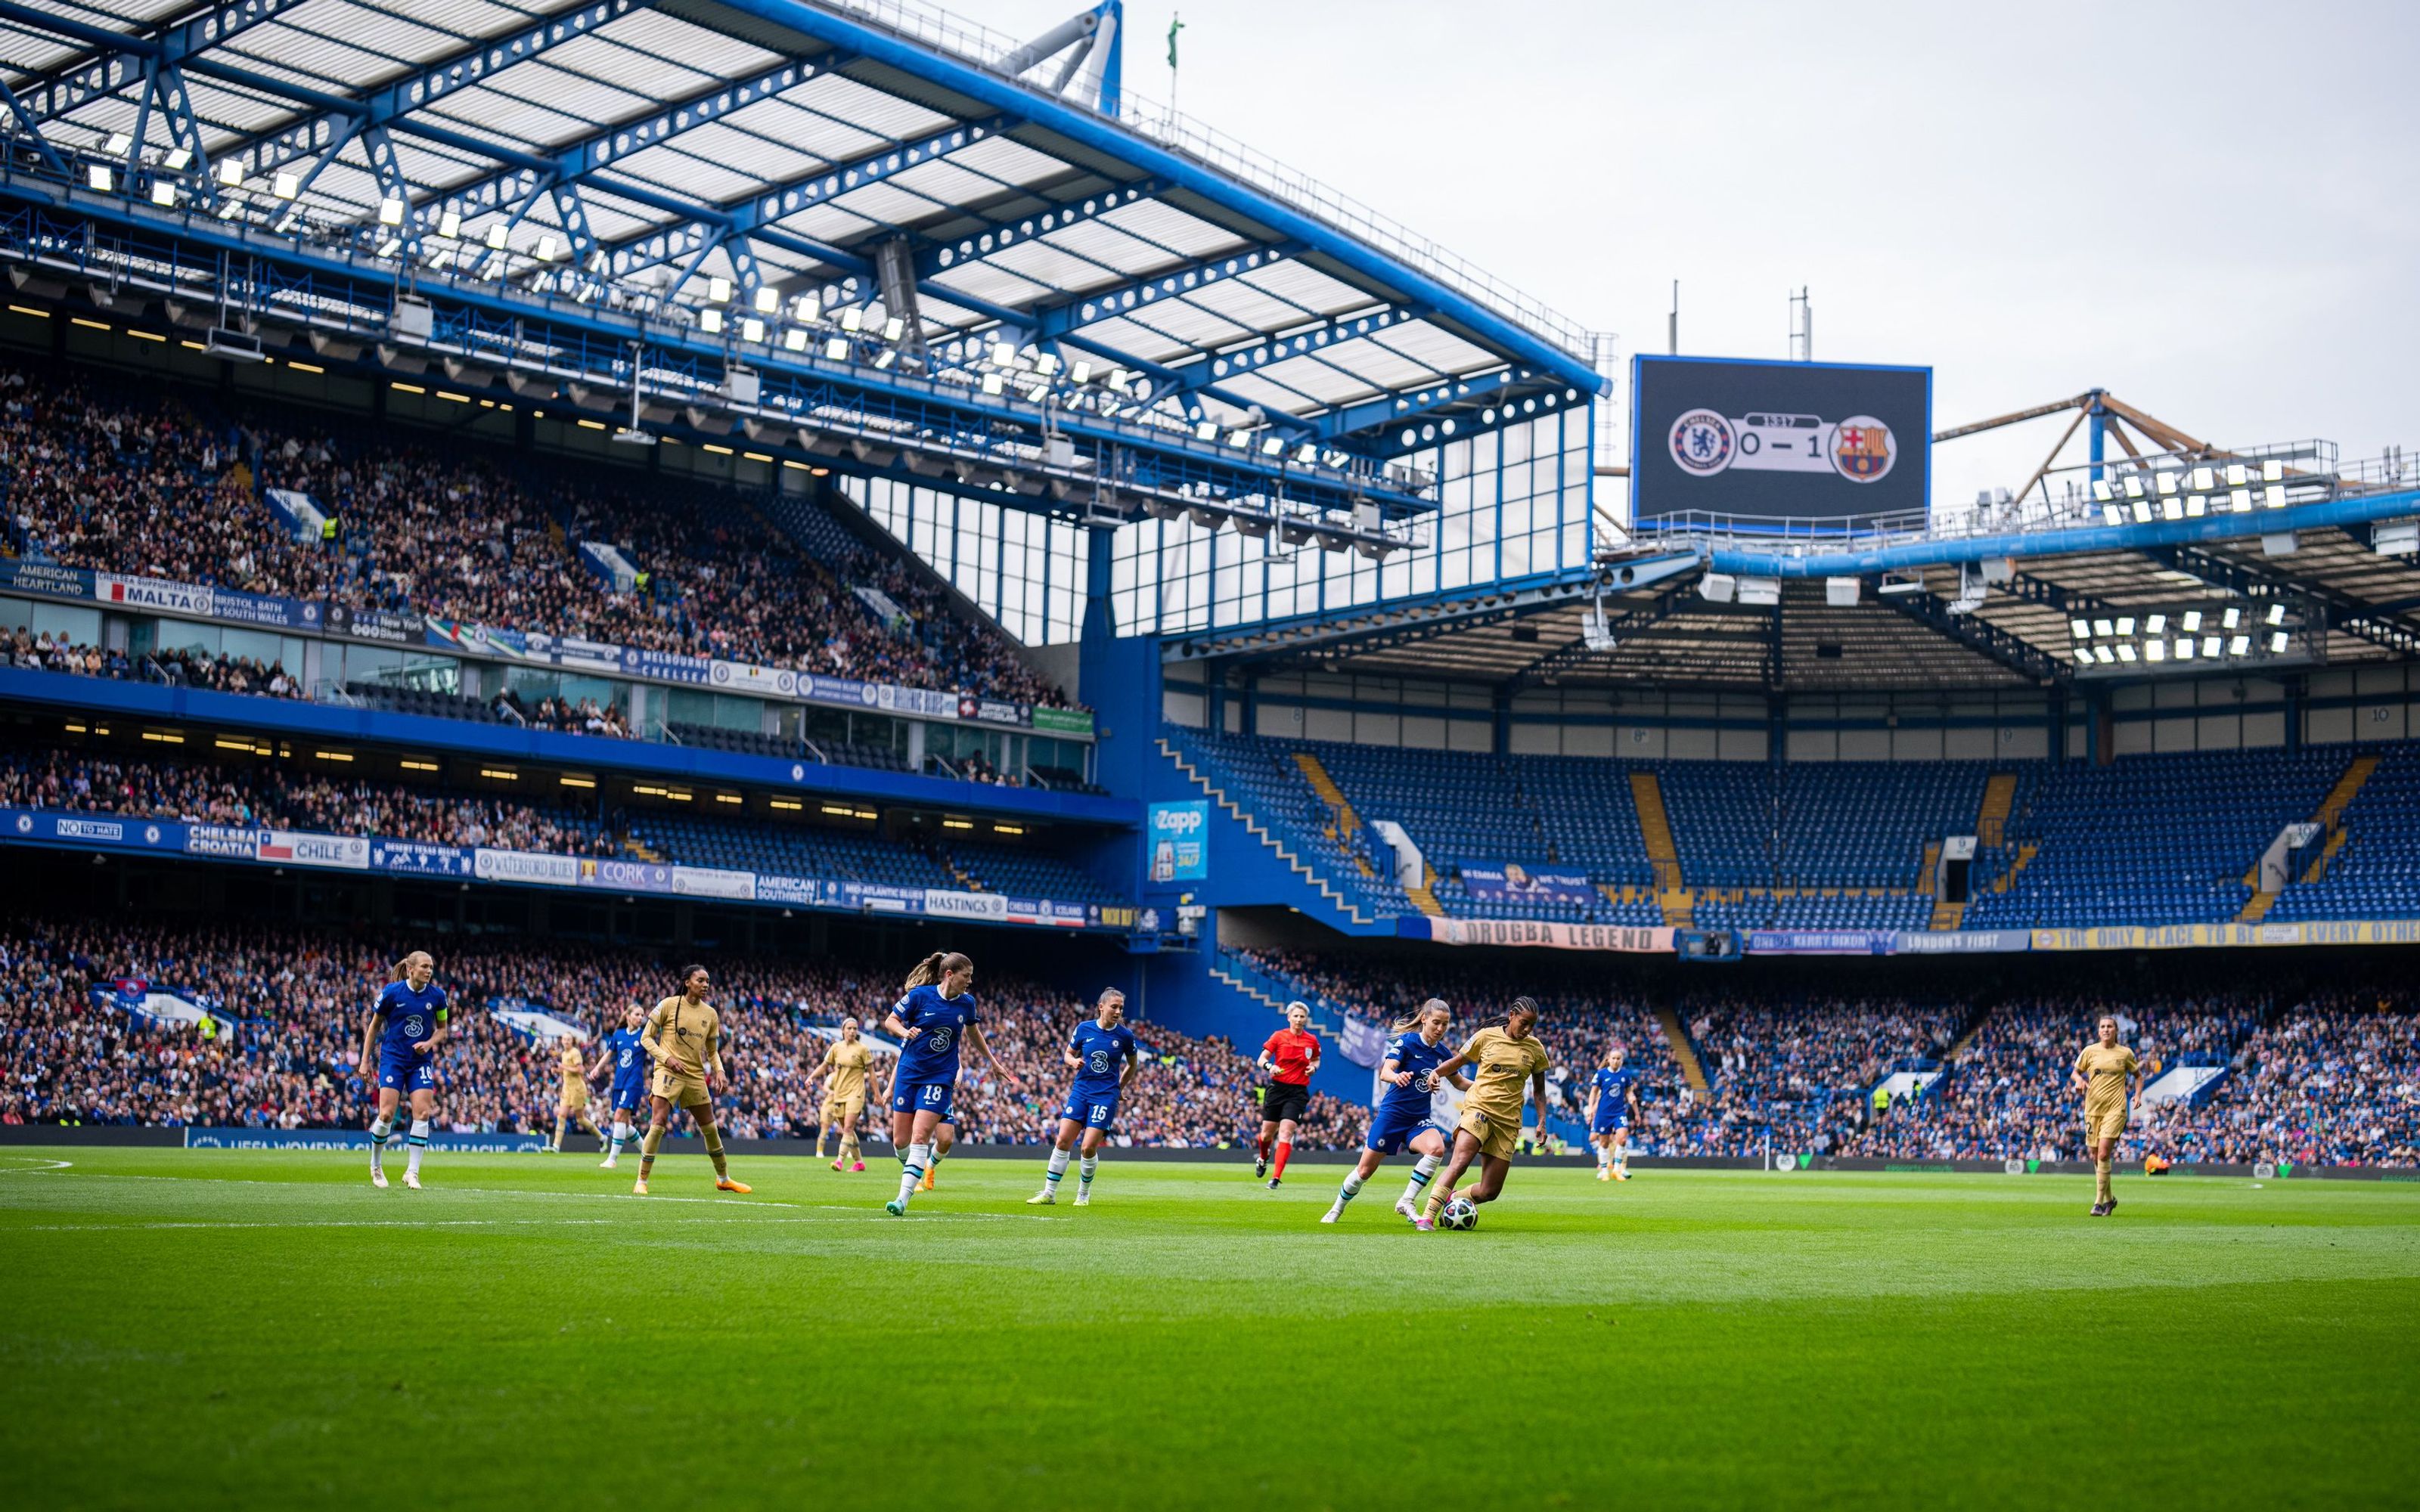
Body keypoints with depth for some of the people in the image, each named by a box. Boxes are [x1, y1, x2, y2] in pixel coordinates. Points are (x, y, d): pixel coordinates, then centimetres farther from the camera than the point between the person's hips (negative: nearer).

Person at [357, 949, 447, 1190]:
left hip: (421, 1061, 2)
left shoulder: (437, 995, -2)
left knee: (422, 1114, -10)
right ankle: (375, 1166, 14)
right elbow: (374, 1025, 2)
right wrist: (365, 1060, 1)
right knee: (386, 1114, -9)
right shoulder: (392, 992, -9)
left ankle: (412, 1172, -2)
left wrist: (430, 1043, -10)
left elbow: (442, 1029, 11)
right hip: (393, 1059, -2)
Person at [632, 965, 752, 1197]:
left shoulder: (710, 1014, 8)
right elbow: (646, 1038, -2)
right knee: (658, 1124, -18)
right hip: (668, 1072, -5)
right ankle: (641, 1182, -12)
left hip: (696, 1075, 5)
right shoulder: (669, 1005, -5)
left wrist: (719, 1070, -3)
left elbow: (712, 1051, 16)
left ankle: (723, 1179, 28)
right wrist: (667, 1058, -16)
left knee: (710, 1128, 11)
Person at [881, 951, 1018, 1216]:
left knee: (920, 1137, -13)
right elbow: (891, 1021, 0)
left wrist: (993, 1062, 29)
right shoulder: (920, 995, -9)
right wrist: (905, 1031, -22)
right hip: (909, 1072, 0)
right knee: (900, 1141, 3)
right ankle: (911, 1173, 34)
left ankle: (903, 1199, -15)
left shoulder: (967, 1003, 1)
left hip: (940, 1077, 0)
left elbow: (973, 1032, 21)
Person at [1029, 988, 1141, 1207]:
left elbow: (1133, 1064, 13)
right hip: (1081, 1091, 2)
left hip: (1106, 1096, -2)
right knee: (1063, 1141, -5)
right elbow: (1068, 1053, 13)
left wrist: (1119, 1088, 15)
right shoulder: (1084, 1029, -1)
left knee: (1089, 1147, -9)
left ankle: (1084, 1195, 12)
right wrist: (1074, 1062, -9)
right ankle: (1049, 1193, 4)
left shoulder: (1125, 1035, -3)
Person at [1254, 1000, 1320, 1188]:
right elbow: (1261, 1059, 0)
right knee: (1267, 1133, 7)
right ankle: (1262, 1158, 42)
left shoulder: (1312, 1040, 5)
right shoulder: (1279, 1036, -1)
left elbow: (1316, 1060, 22)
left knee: (1285, 1133, -13)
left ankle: (1276, 1178, -14)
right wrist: (1269, 1066, -21)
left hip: (1298, 1091, 0)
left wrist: (1313, 1067, -1)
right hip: (1277, 1087, 0)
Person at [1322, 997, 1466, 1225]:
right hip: (1392, 1114, -4)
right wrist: (1396, 1077, -49)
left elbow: (1459, 1083, 20)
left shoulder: (1443, 1053, 3)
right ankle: (1336, 1210, 28)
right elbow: (1384, 1072, -26)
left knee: (1437, 1148, -28)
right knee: (1365, 1170, 2)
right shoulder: (1407, 1041, -13)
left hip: (1419, 1120, 4)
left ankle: (1406, 1202, -16)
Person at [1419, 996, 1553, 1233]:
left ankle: (1451, 1200, 27)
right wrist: (1433, 1073, -6)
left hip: (1508, 1120, 3)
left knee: (1490, 1192, 0)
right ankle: (1427, 1217, -29)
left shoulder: (1535, 1048, 6)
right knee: (1460, 1162, -29)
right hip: (1478, 1107, -3)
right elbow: (1458, 1061, 10)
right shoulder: (1487, 1036, 0)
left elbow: (1539, 1089, 16)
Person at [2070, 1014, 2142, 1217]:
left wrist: (2138, 1095, 4)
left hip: (2115, 1108, -3)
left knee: (2103, 1154, -16)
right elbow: (2075, 1072, 13)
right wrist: (2079, 1080, -9)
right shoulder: (2089, 1051, 6)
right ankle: (2109, 1198, 26)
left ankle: (2099, 1203, -12)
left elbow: (2138, 1075, 19)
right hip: (2093, 1108, 3)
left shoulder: (2125, 1053, 4)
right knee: (2096, 1157, 6)